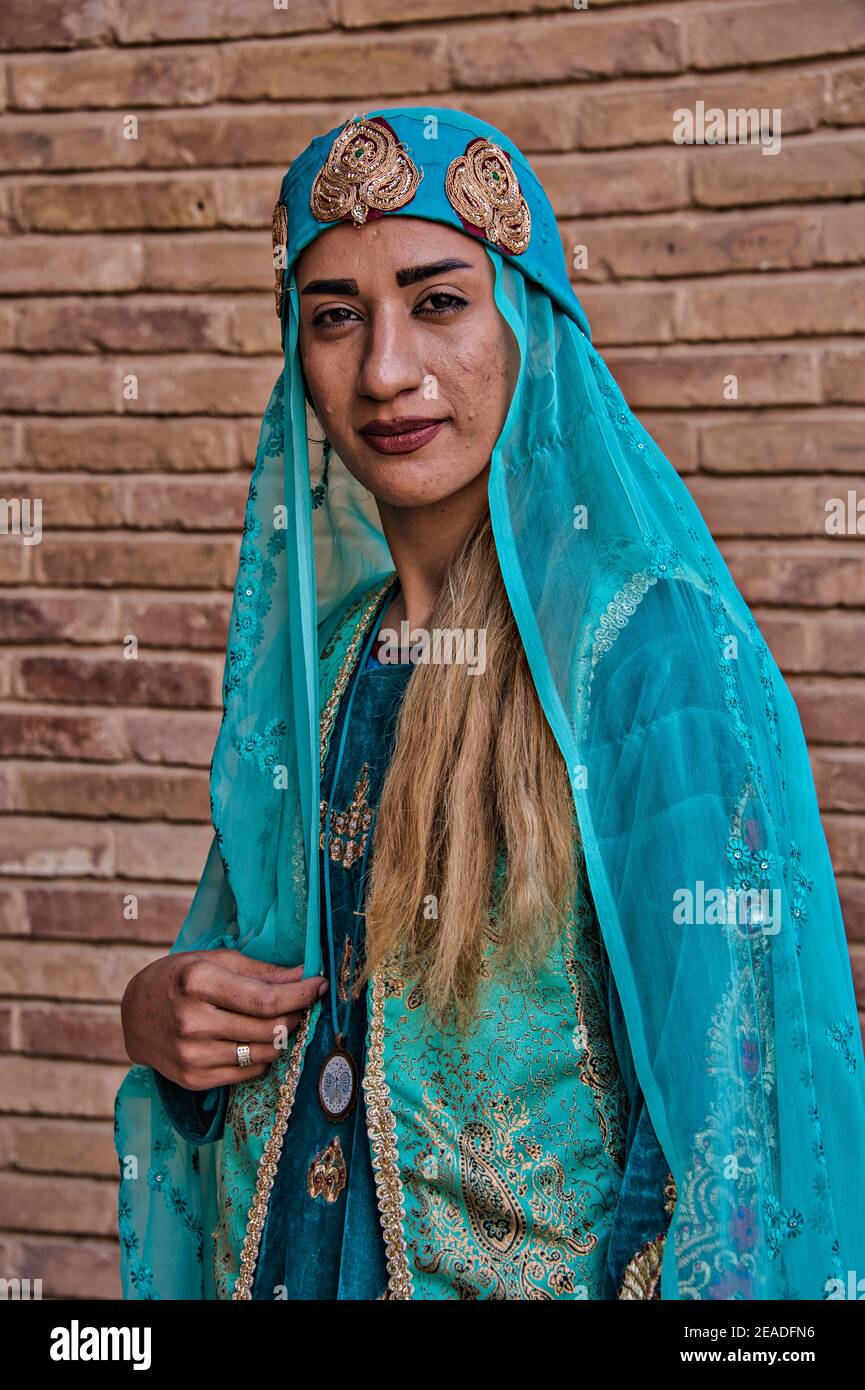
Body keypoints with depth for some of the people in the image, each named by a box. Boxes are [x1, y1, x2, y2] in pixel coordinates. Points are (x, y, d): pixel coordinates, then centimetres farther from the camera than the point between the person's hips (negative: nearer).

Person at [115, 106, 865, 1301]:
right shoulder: (312, 642, -1)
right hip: (281, 1258, 5)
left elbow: (726, 1104, -20)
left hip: (553, 1264, -5)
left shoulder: (661, 646, -19)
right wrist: (159, 1018, -8)